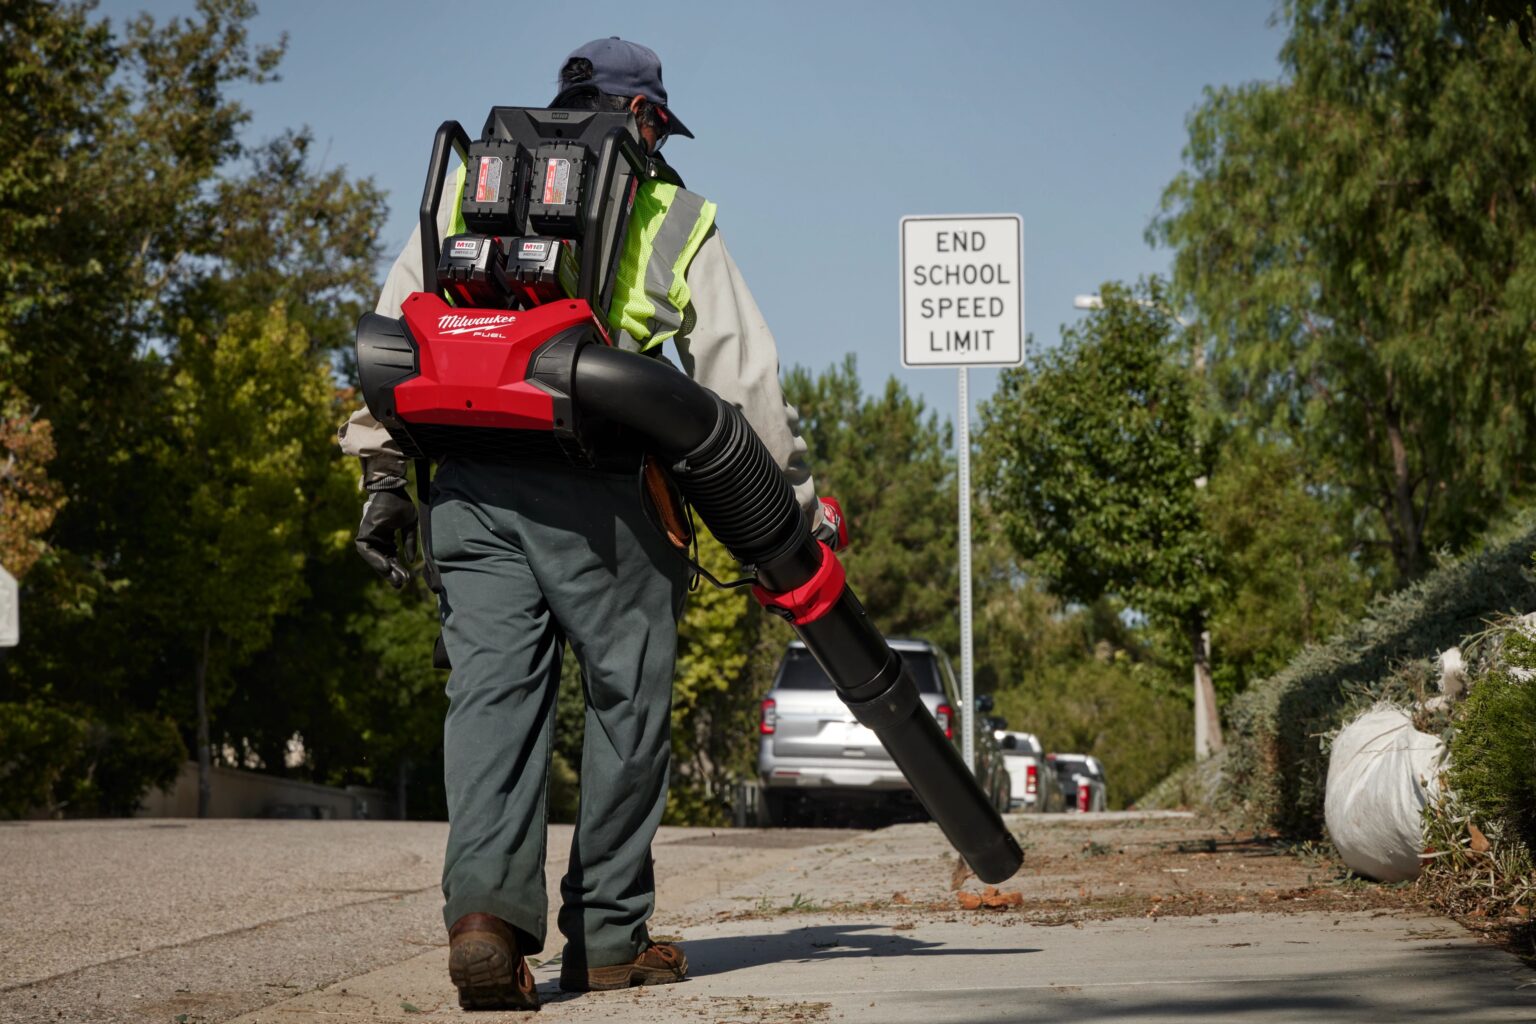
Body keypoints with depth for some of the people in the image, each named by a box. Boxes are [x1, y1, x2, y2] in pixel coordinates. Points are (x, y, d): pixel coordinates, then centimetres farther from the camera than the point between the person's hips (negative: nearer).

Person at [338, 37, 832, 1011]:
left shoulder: (466, 190, 20)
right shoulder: (675, 215, 13)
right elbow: (743, 372, 9)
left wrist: (383, 474, 13)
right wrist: (794, 494, 14)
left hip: (470, 484, 3)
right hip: (597, 492, -3)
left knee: (494, 693, 1)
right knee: (628, 701, 9)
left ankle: (486, 906, -18)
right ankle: (608, 935, 13)